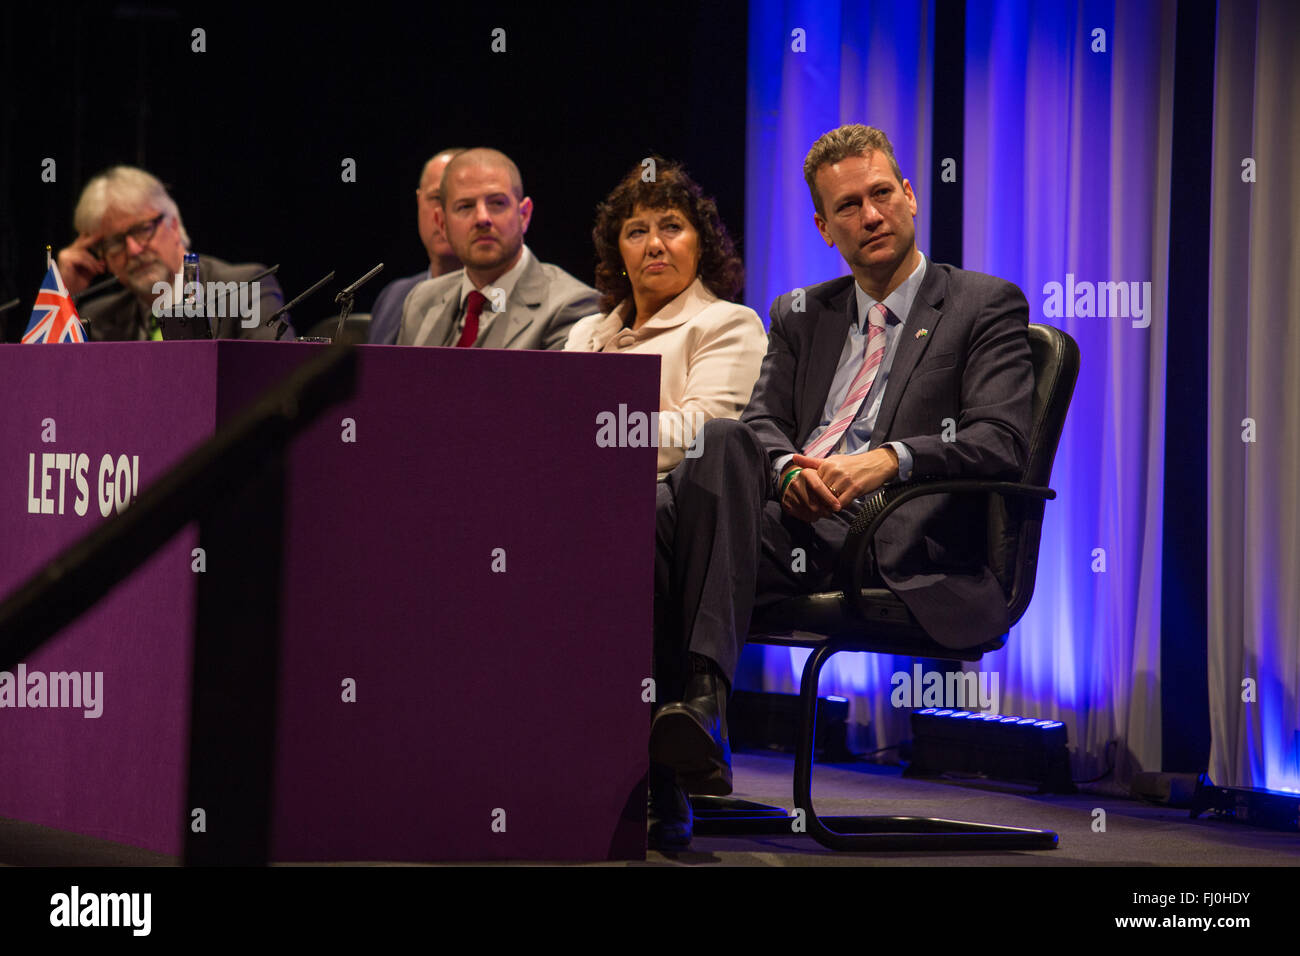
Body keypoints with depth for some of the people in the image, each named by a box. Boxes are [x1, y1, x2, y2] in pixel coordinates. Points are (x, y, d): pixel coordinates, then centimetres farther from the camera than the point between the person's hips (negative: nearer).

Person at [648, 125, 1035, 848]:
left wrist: (890, 459, -21)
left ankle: (701, 700, -45)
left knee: (719, 447, -31)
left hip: (896, 546, -5)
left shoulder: (987, 307, 11)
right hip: (787, 525, 5)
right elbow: (763, 425, 14)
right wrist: (786, 469, -11)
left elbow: (1001, 443, -4)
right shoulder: (801, 315, 28)